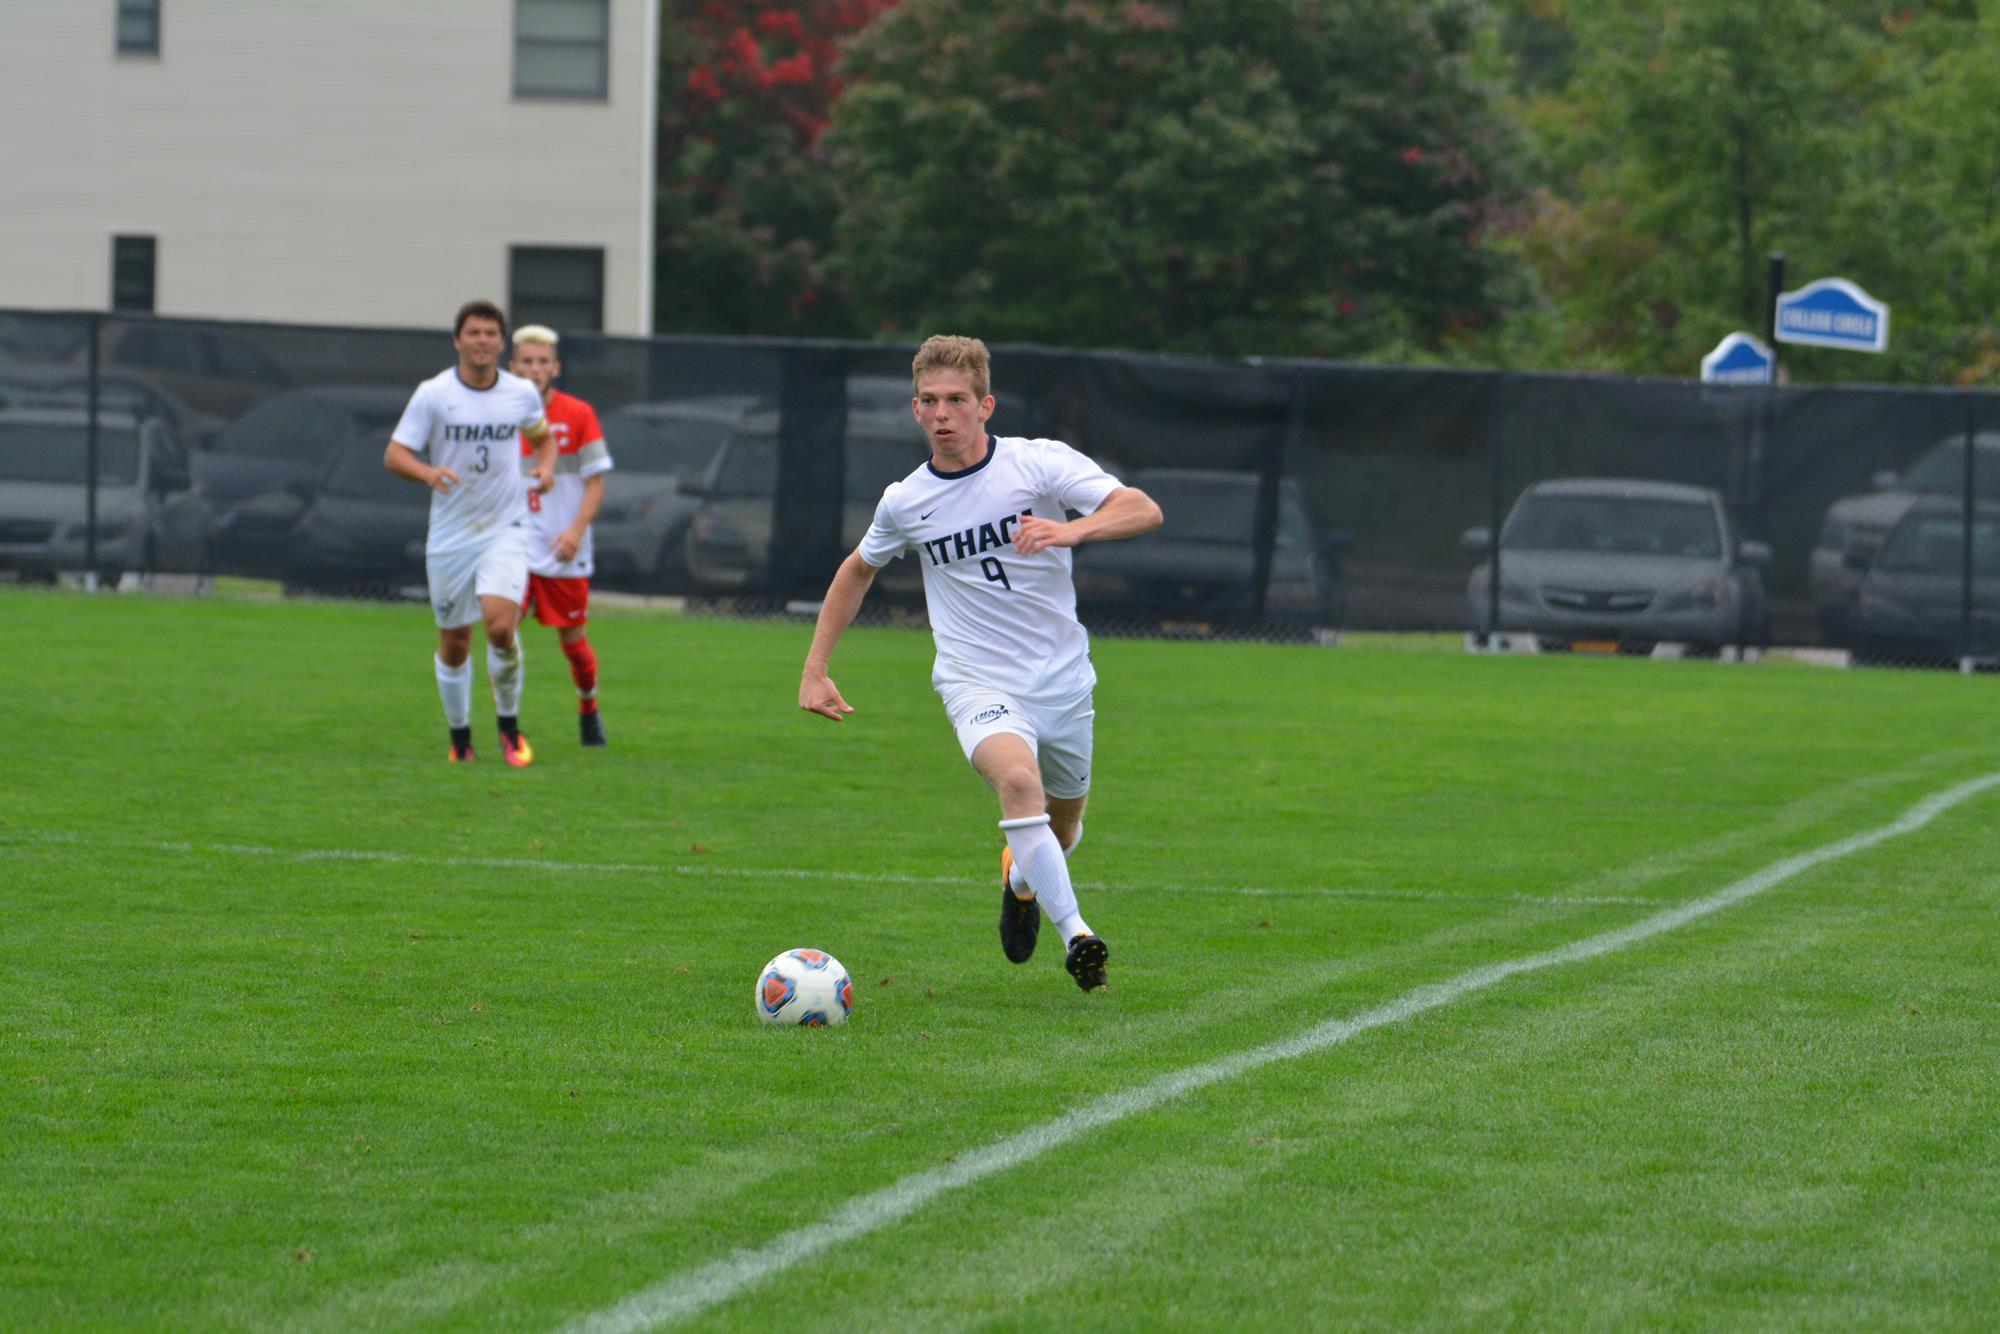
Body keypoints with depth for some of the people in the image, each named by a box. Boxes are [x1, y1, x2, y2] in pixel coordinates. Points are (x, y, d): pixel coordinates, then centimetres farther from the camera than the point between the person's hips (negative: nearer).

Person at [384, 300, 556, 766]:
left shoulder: (523, 394, 1)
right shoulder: (432, 394, -7)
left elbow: (543, 435, 21)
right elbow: (394, 454, -8)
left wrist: (546, 467, -1)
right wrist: (429, 473, -28)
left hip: (504, 531, 0)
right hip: (450, 535, 0)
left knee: (501, 624, -20)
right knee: (454, 641, 6)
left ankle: (509, 725, 0)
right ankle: (459, 736, 26)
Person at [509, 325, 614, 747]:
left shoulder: (579, 415, -3)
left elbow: (596, 481, -4)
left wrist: (577, 530, -16)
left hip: (564, 553, -1)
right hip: (514, 546, 1)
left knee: (572, 639, 7)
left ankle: (588, 709, 33)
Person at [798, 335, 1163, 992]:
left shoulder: (1041, 462, -9)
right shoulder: (905, 502, -1)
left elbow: (1143, 510, -19)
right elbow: (857, 569, 19)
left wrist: (1070, 530, -38)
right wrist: (814, 670, 14)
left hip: (1063, 680, 1)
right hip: (979, 684, -1)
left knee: (1062, 828, 16)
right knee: (1019, 780, -32)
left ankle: (1021, 882, 53)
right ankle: (1075, 934, -35)